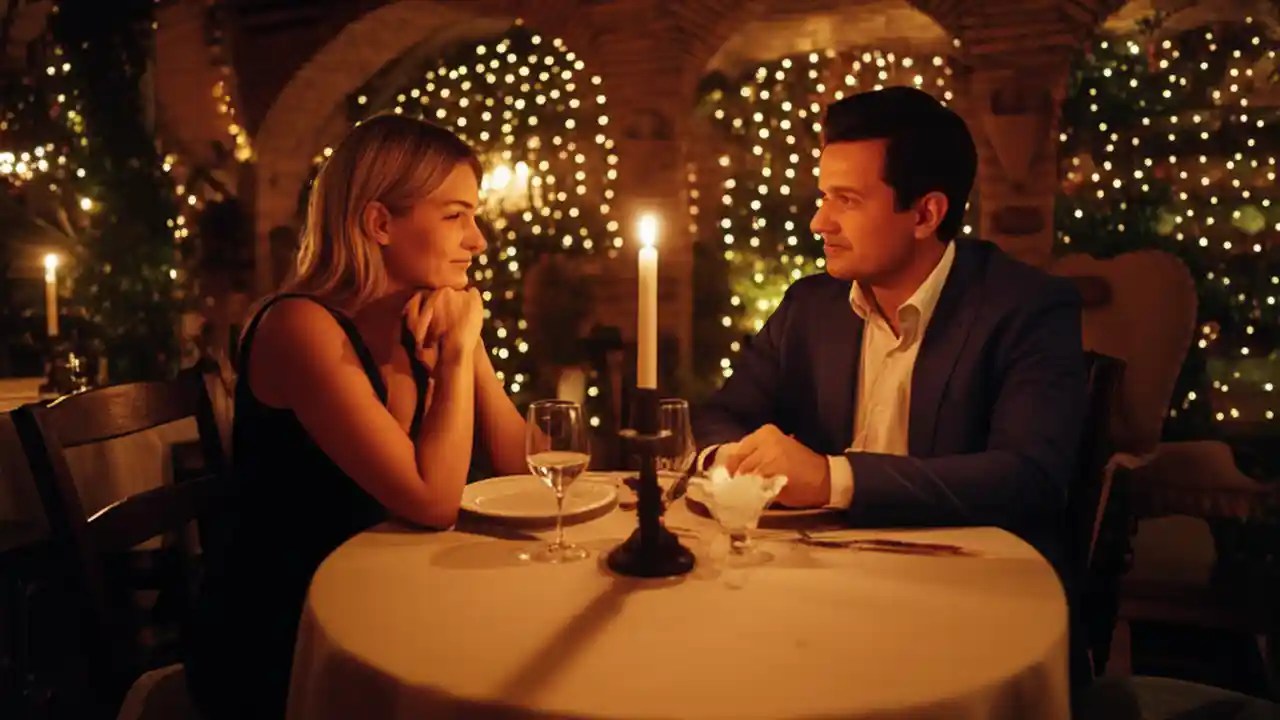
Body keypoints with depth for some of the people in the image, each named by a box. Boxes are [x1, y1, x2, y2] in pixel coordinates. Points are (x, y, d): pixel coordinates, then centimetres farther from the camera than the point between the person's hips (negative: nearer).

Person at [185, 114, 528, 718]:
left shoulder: (421, 325, 1)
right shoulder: (303, 326, -21)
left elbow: (521, 469, -3)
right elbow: (433, 503, -26)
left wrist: (463, 341, -11)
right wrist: (458, 349, -19)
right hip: (271, 650, -6)